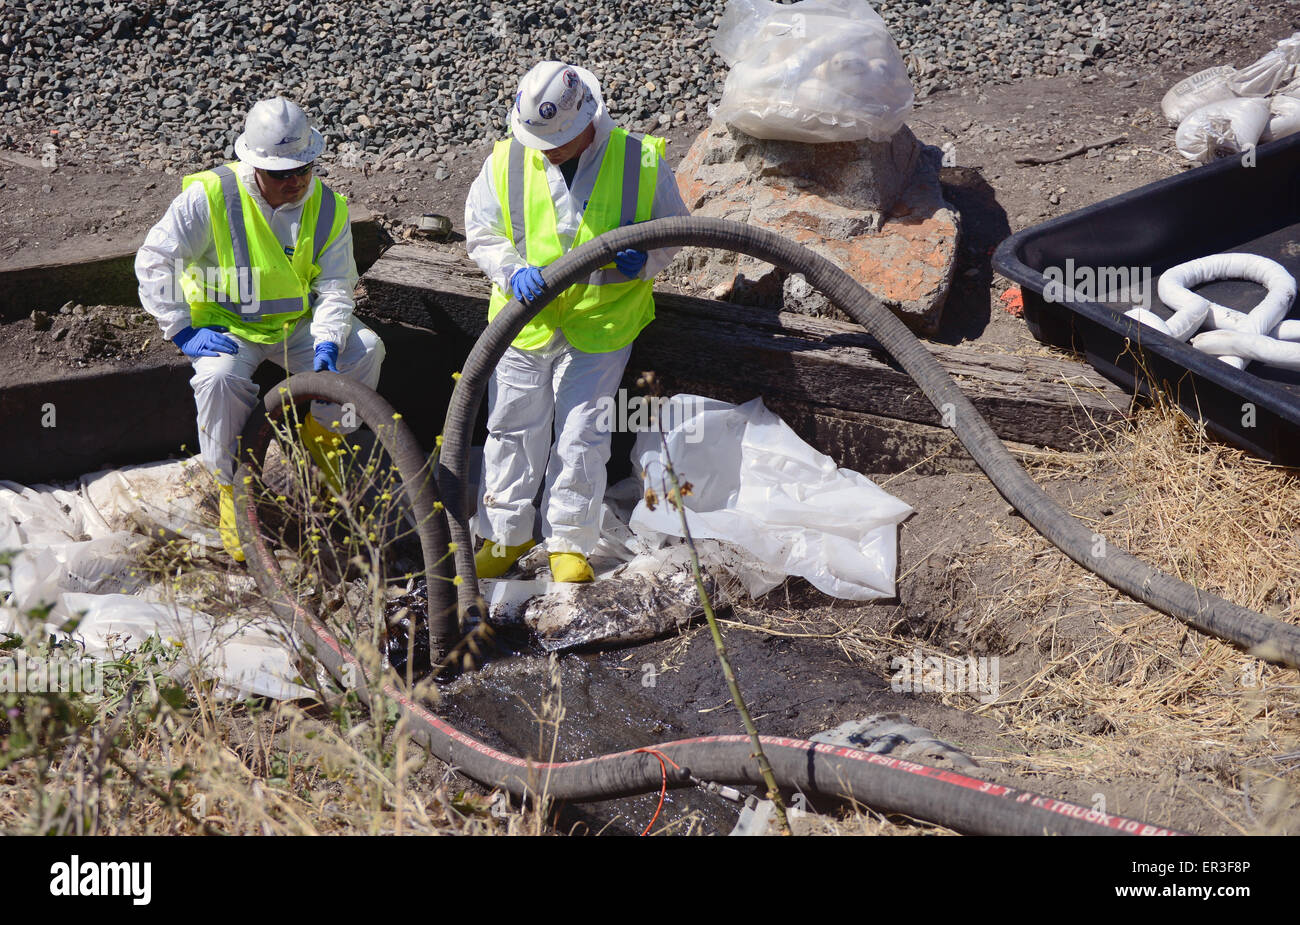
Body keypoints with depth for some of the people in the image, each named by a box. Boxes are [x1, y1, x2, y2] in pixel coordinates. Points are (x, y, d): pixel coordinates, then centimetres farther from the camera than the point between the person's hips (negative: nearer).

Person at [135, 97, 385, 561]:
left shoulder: (328, 208, -8)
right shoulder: (209, 196, -19)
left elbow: (335, 288, -8)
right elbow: (153, 261, -13)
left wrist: (327, 345, -27)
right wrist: (184, 331, -18)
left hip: (297, 324, 4)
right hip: (225, 326, -3)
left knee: (365, 348, -16)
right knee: (220, 377, -34)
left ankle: (322, 437, 10)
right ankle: (233, 488, -11)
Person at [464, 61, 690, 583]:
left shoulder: (640, 162, -10)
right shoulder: (506, 162, -7)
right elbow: (481, 233, 2)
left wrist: (643, 260, -20)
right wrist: (513, 270, -19)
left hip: (600, 326, -2)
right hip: (524, 321, 2)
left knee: (581, 435, -2)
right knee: (513, 429, 9)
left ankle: (569, 543, 14)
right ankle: (505, 534, 25)